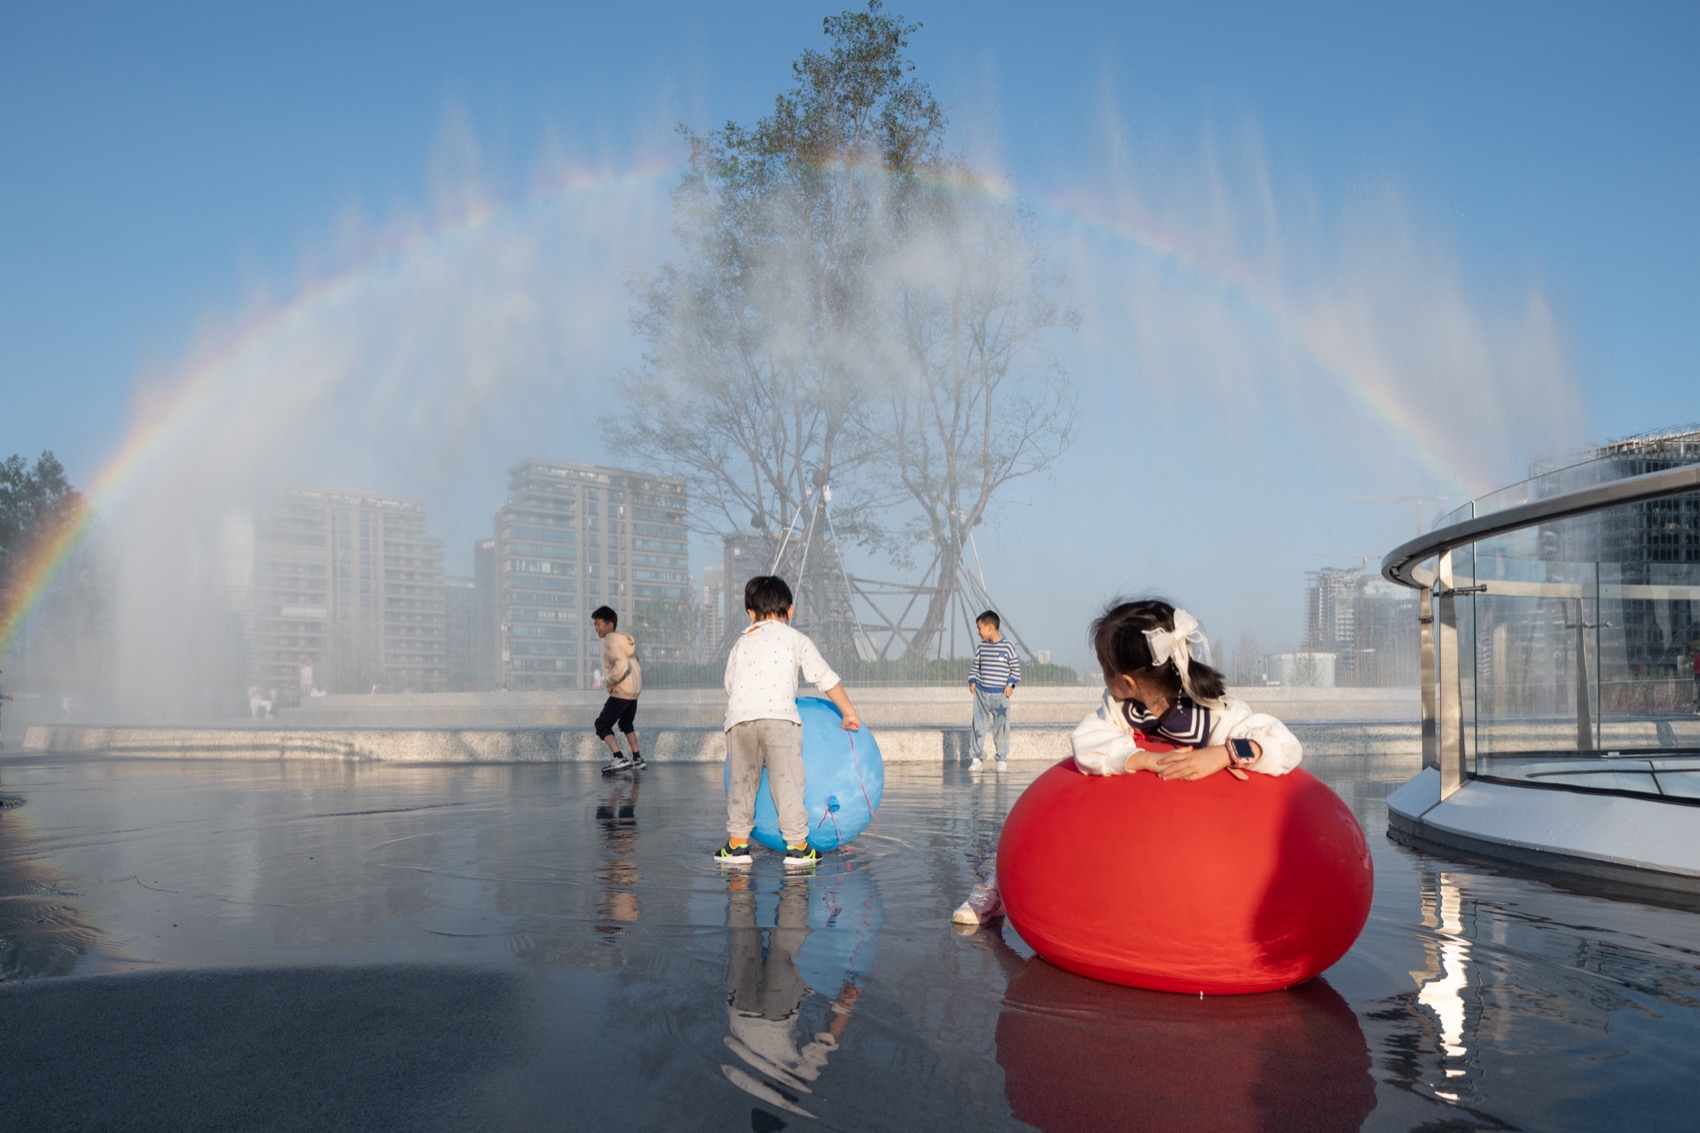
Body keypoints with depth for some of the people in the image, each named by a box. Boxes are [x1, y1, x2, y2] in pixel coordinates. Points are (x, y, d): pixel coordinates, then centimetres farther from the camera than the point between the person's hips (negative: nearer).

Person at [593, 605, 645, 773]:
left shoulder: (611, 641, -15)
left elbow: (622, 664, -29)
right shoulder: (625, 639, 14)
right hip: (634, 689, 10)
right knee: (627, 724, 26)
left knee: (602, 725, -6)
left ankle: (619, 758, -19)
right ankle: (637, 759, 28)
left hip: (621, 691, -10)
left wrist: (610, 680, -17)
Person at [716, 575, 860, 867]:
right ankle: (797, 845, -1)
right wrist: (849, 714, 24)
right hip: (778, 714, -3)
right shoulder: (797, 639, 16)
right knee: (786, 779, -2)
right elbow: (827, 679, 15)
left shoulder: (741, 642, 25)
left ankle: (737, 843, 14)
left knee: (741, 780, 12)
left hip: (739, 717, 3)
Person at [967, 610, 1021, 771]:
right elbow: (974, 667, 15)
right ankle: (978, 758, 14)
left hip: (1000, 695, -3)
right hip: (981, 693, 3)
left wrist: (1011, 684, -11)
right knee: (979, 727, 5)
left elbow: (1016, 668, 1)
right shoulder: (981, 647, 6)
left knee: (1001, 728, 1)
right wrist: (972, 681, 0)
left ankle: (1002, 760, 12)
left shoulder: (1007, 647, -4)